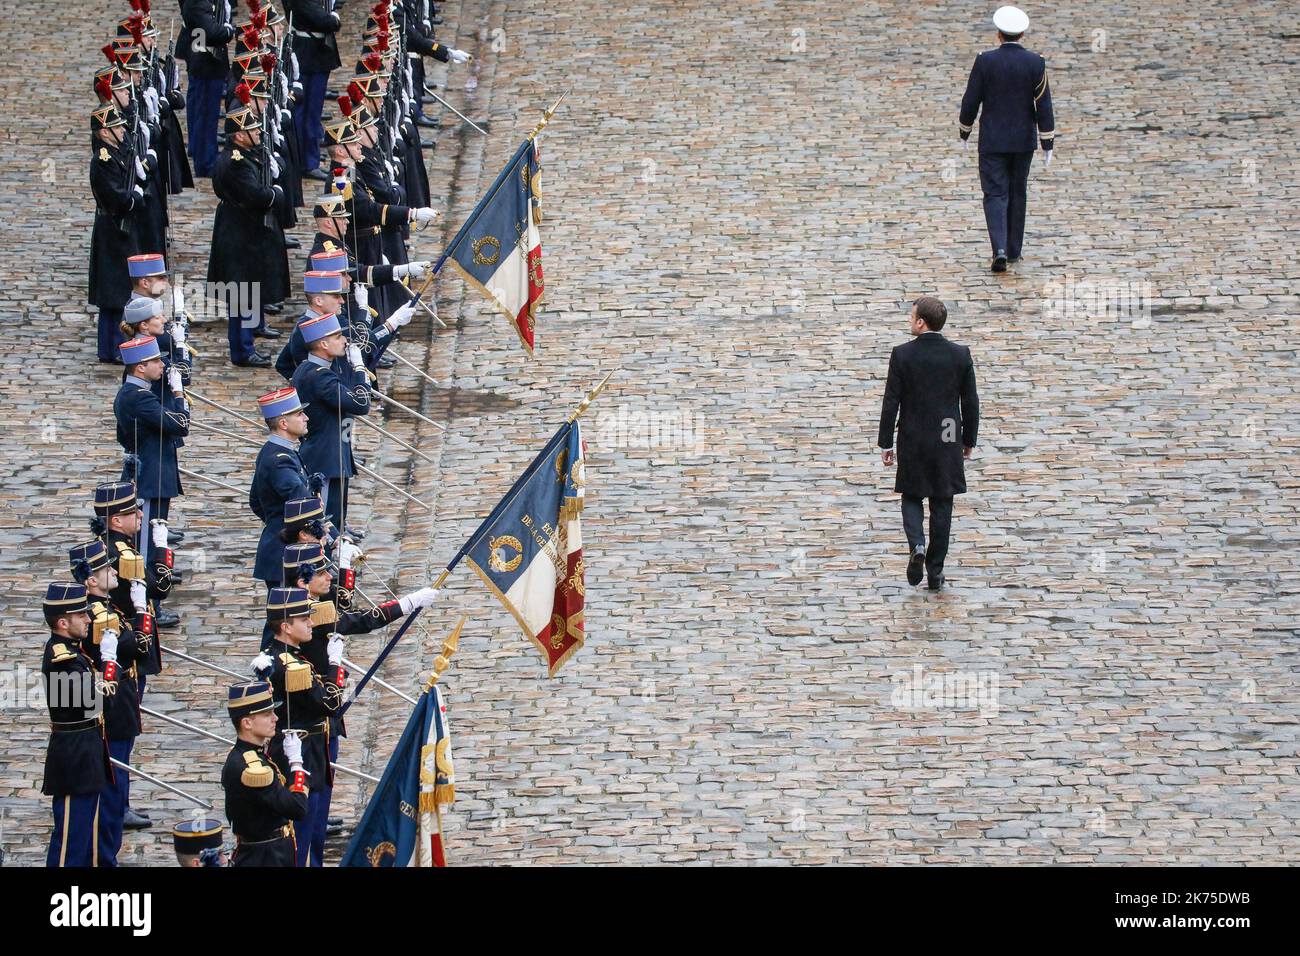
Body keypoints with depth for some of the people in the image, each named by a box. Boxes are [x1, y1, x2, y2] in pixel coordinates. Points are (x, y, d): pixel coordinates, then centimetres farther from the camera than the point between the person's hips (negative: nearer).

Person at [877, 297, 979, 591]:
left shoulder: (902, 355, -10)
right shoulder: (960, 355, -4)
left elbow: (891, 402, -7)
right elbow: (970, 402, 1)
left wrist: (886, 443, 1)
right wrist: (969, 440, 14)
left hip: (912, 440, -2)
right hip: (947, 442, 2)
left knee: (911, 497, 15)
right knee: (942, 505, 10)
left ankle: (917, 545, -12)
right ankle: (935, 571, 12)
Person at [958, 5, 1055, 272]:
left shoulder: (985, 61, -12)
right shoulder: (1035, 63, -9)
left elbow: (971, 101, -7)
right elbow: (1044, 106, -10)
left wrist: (964, 132, 10)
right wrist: (1047, 146, -5)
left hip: (992, 141, -2)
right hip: (1023, 140, 2)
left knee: (995, 195, 0)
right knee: (1017, 193, 19)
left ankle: (1000, 250, -19)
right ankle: (1014, 250, 26)